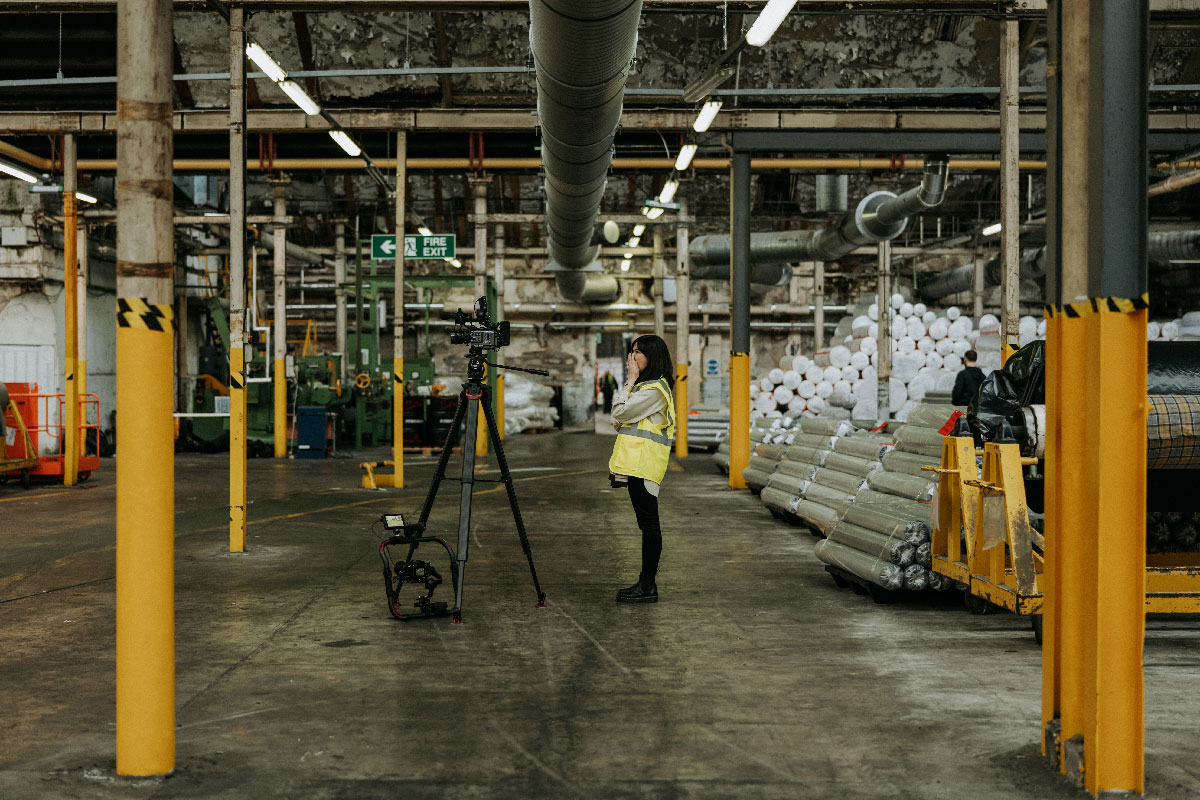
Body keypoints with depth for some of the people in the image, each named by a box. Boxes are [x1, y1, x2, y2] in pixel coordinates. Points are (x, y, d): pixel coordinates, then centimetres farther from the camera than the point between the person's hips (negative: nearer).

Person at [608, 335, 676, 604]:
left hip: (643, 465, -11)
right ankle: (646, 583, 13)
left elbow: (619, 413, -12)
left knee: (648, 523, -8)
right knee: (647, 523, 10)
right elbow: (620, 421, 23)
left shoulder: (654, 389, -12)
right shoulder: (647, 386, 21)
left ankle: (648, 587, -6)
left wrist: (630, 381, -7)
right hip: (636, 462, 11)